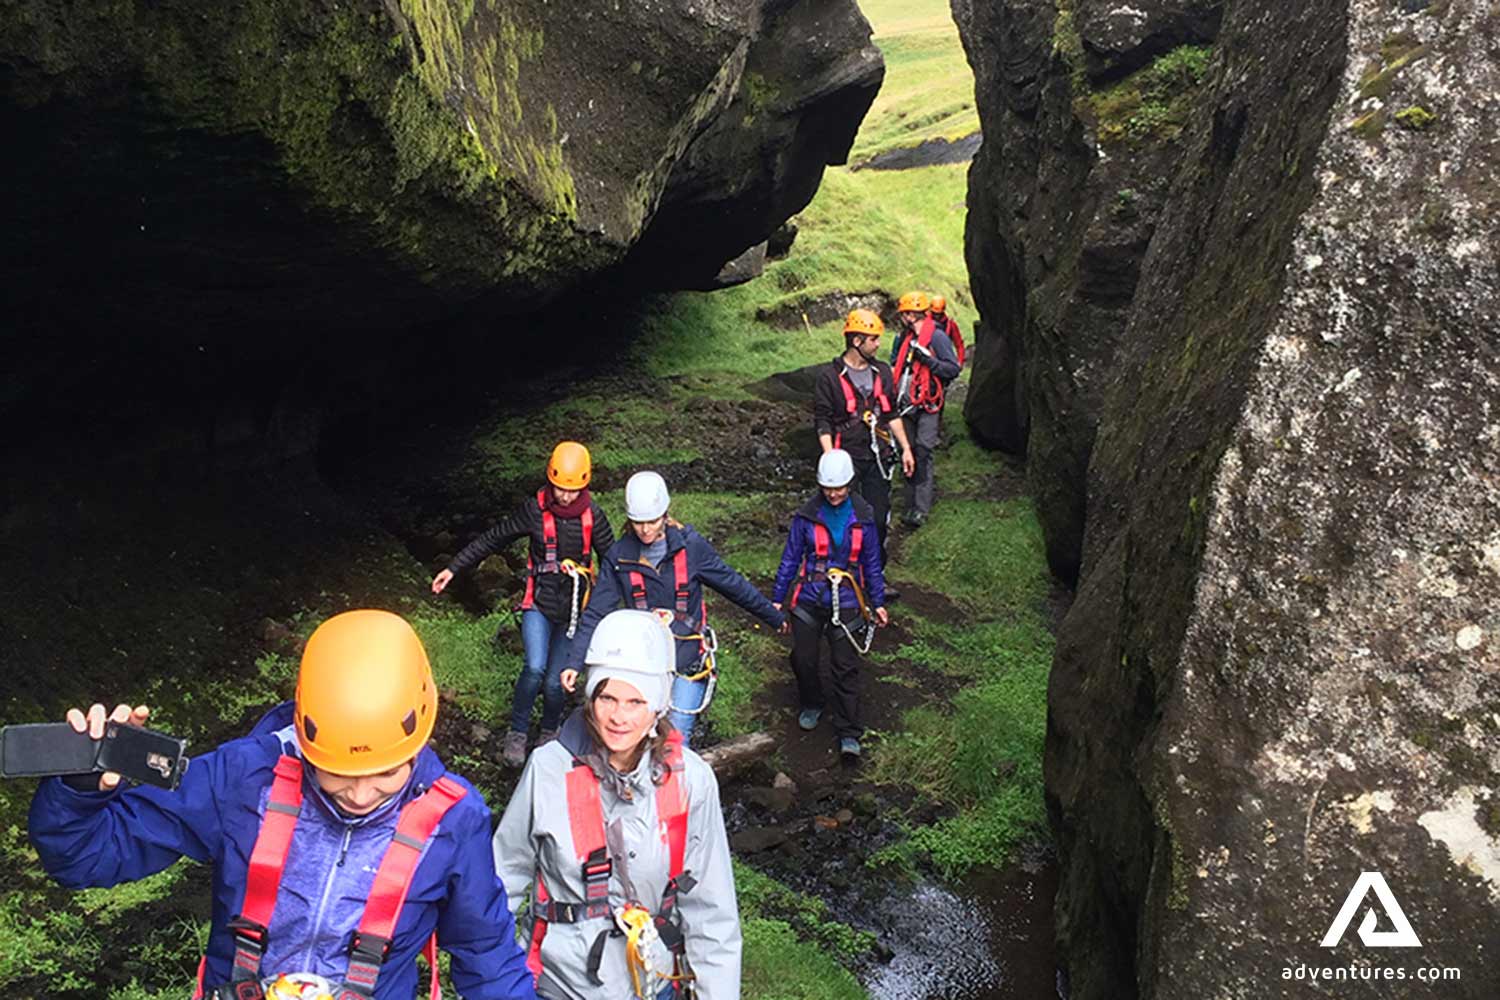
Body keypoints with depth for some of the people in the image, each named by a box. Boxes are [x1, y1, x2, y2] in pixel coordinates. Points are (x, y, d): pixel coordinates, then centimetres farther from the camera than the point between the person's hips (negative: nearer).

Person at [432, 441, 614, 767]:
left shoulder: (592, 516, -6)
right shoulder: (535, 510, -7)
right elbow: (493, 539, 2)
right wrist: (453, 568, 1)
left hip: (573, 609, 1)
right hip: (539, 604, 0)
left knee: (554, 682, -1)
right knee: (535, 669, -21)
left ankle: (550, 732, 30)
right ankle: (517, 733, 2)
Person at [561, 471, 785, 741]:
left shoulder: (690, 546, -5)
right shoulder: (619, 556, -1)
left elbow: (734, 585, 5)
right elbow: (596, 613, 0)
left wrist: (774, 617, 12)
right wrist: (576, 662, -8)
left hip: (687, 659, -2)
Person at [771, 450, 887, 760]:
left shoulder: (862, 516, 0)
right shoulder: (807, 515, -3)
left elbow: (871, 562, 9)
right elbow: (790, 558, 5)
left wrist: (878, 603, 10)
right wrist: (778, 599, 5)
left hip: (846, 602, -1)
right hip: (808, 599, 1)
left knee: (845, 667, -2)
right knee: (803, 659, 6)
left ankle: (849, 734, 6)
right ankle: (811, 705, 36)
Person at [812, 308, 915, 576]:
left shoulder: (882, 372, 10)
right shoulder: (830, 376, -5)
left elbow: (892, 415, 18)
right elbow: (822, 422, -6)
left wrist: (905, 448, 14)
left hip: (878, 458, 4)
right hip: (847, 459, -4)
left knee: (879, 519, 6)